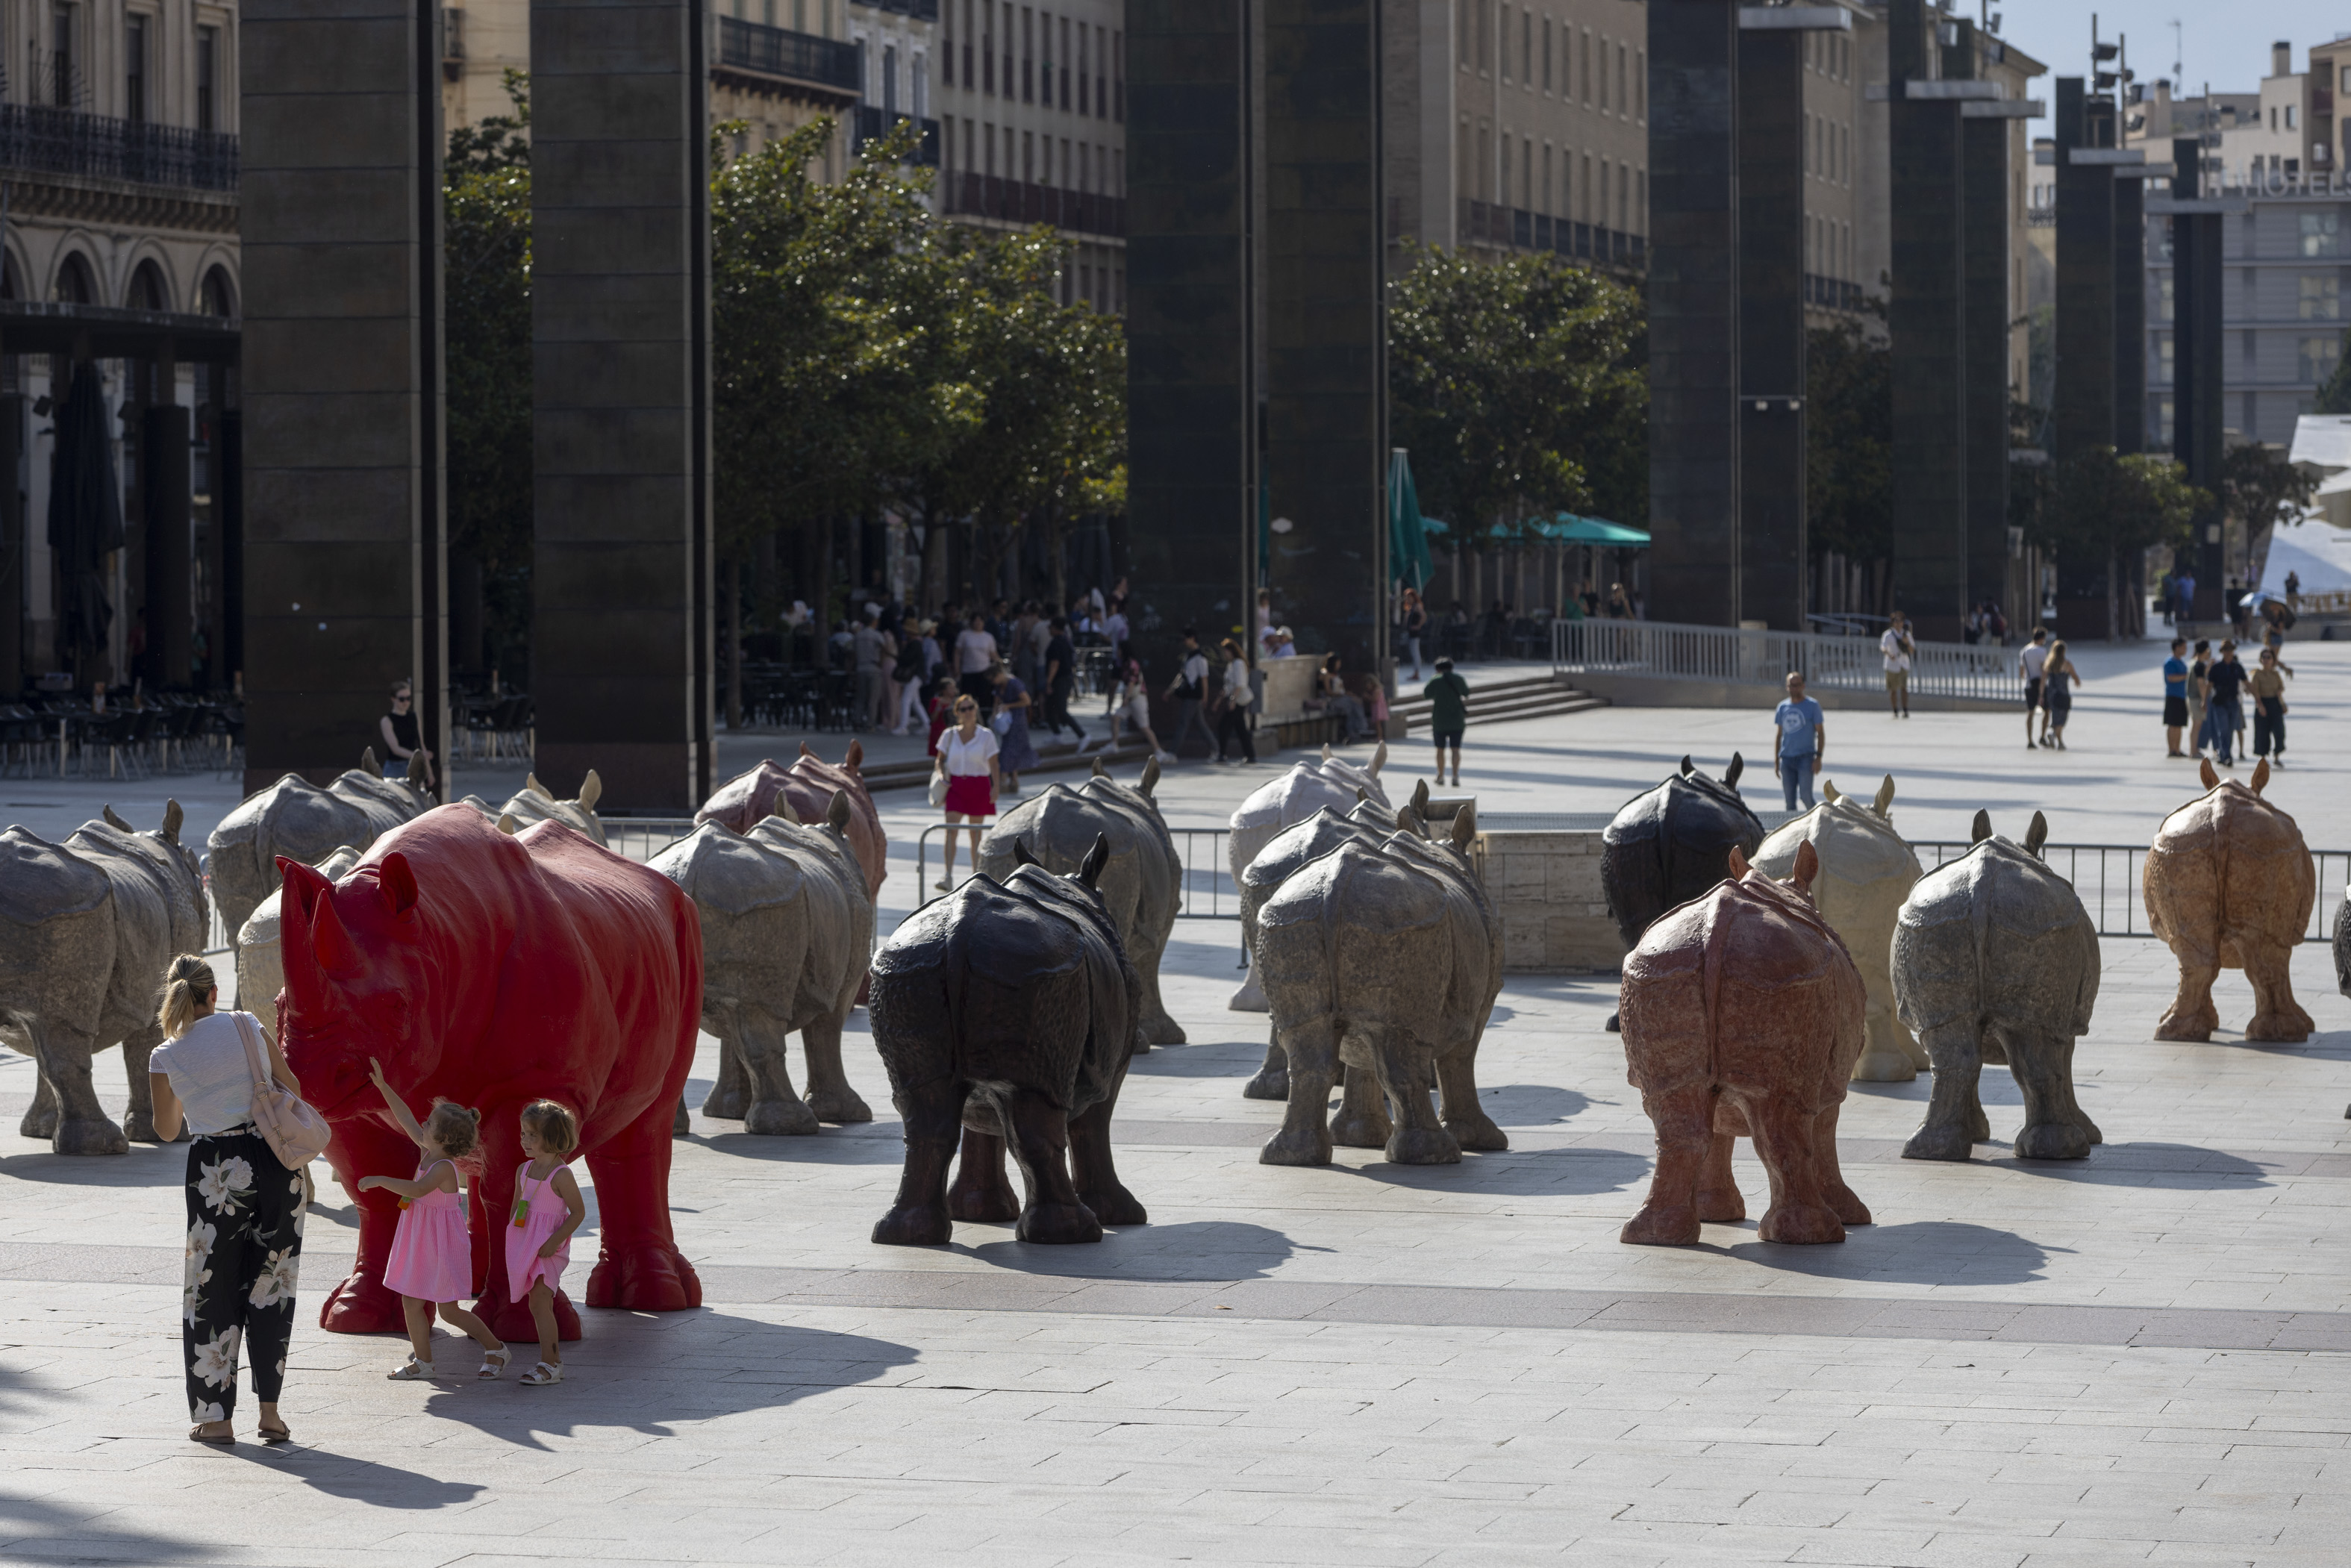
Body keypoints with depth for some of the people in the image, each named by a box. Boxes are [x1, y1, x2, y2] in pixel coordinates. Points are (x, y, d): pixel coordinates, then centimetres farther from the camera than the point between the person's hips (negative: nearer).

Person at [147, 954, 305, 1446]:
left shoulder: (165, 1058, -3)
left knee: (212, 1293, 10)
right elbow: (292, 1087, 6)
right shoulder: (246, 1025, 0)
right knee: (271, 1287, 10)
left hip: (217, 1170, -2)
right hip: (276, 1161, 2)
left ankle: (216, 1417, 10)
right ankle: (270, 1410, 9)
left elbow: (166, 1130, 10)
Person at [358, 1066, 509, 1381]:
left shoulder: (444, 1167, -23)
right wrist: (383, 1087, 8)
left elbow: (418, 1189, -39)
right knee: (411, 1302, 8)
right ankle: (422, 1361, 17)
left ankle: (496, 1349, 15)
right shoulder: (427, 1153, 1)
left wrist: (379, 1180, -36)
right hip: (420, 1241, 8)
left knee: (449, 1310, 0)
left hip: (441, 1245, -8)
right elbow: (405, 1118, 9)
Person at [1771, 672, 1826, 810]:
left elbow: (1820, 733, 1)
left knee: (1806, 796, -13)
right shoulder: (1782, 707, 13)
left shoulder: (1812, 706, 1)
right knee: (1789, 799, 4)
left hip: (1806, 757, -4)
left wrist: (1818, 757, -8)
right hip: (1787, 757, 4)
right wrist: (1776, 760, 14)